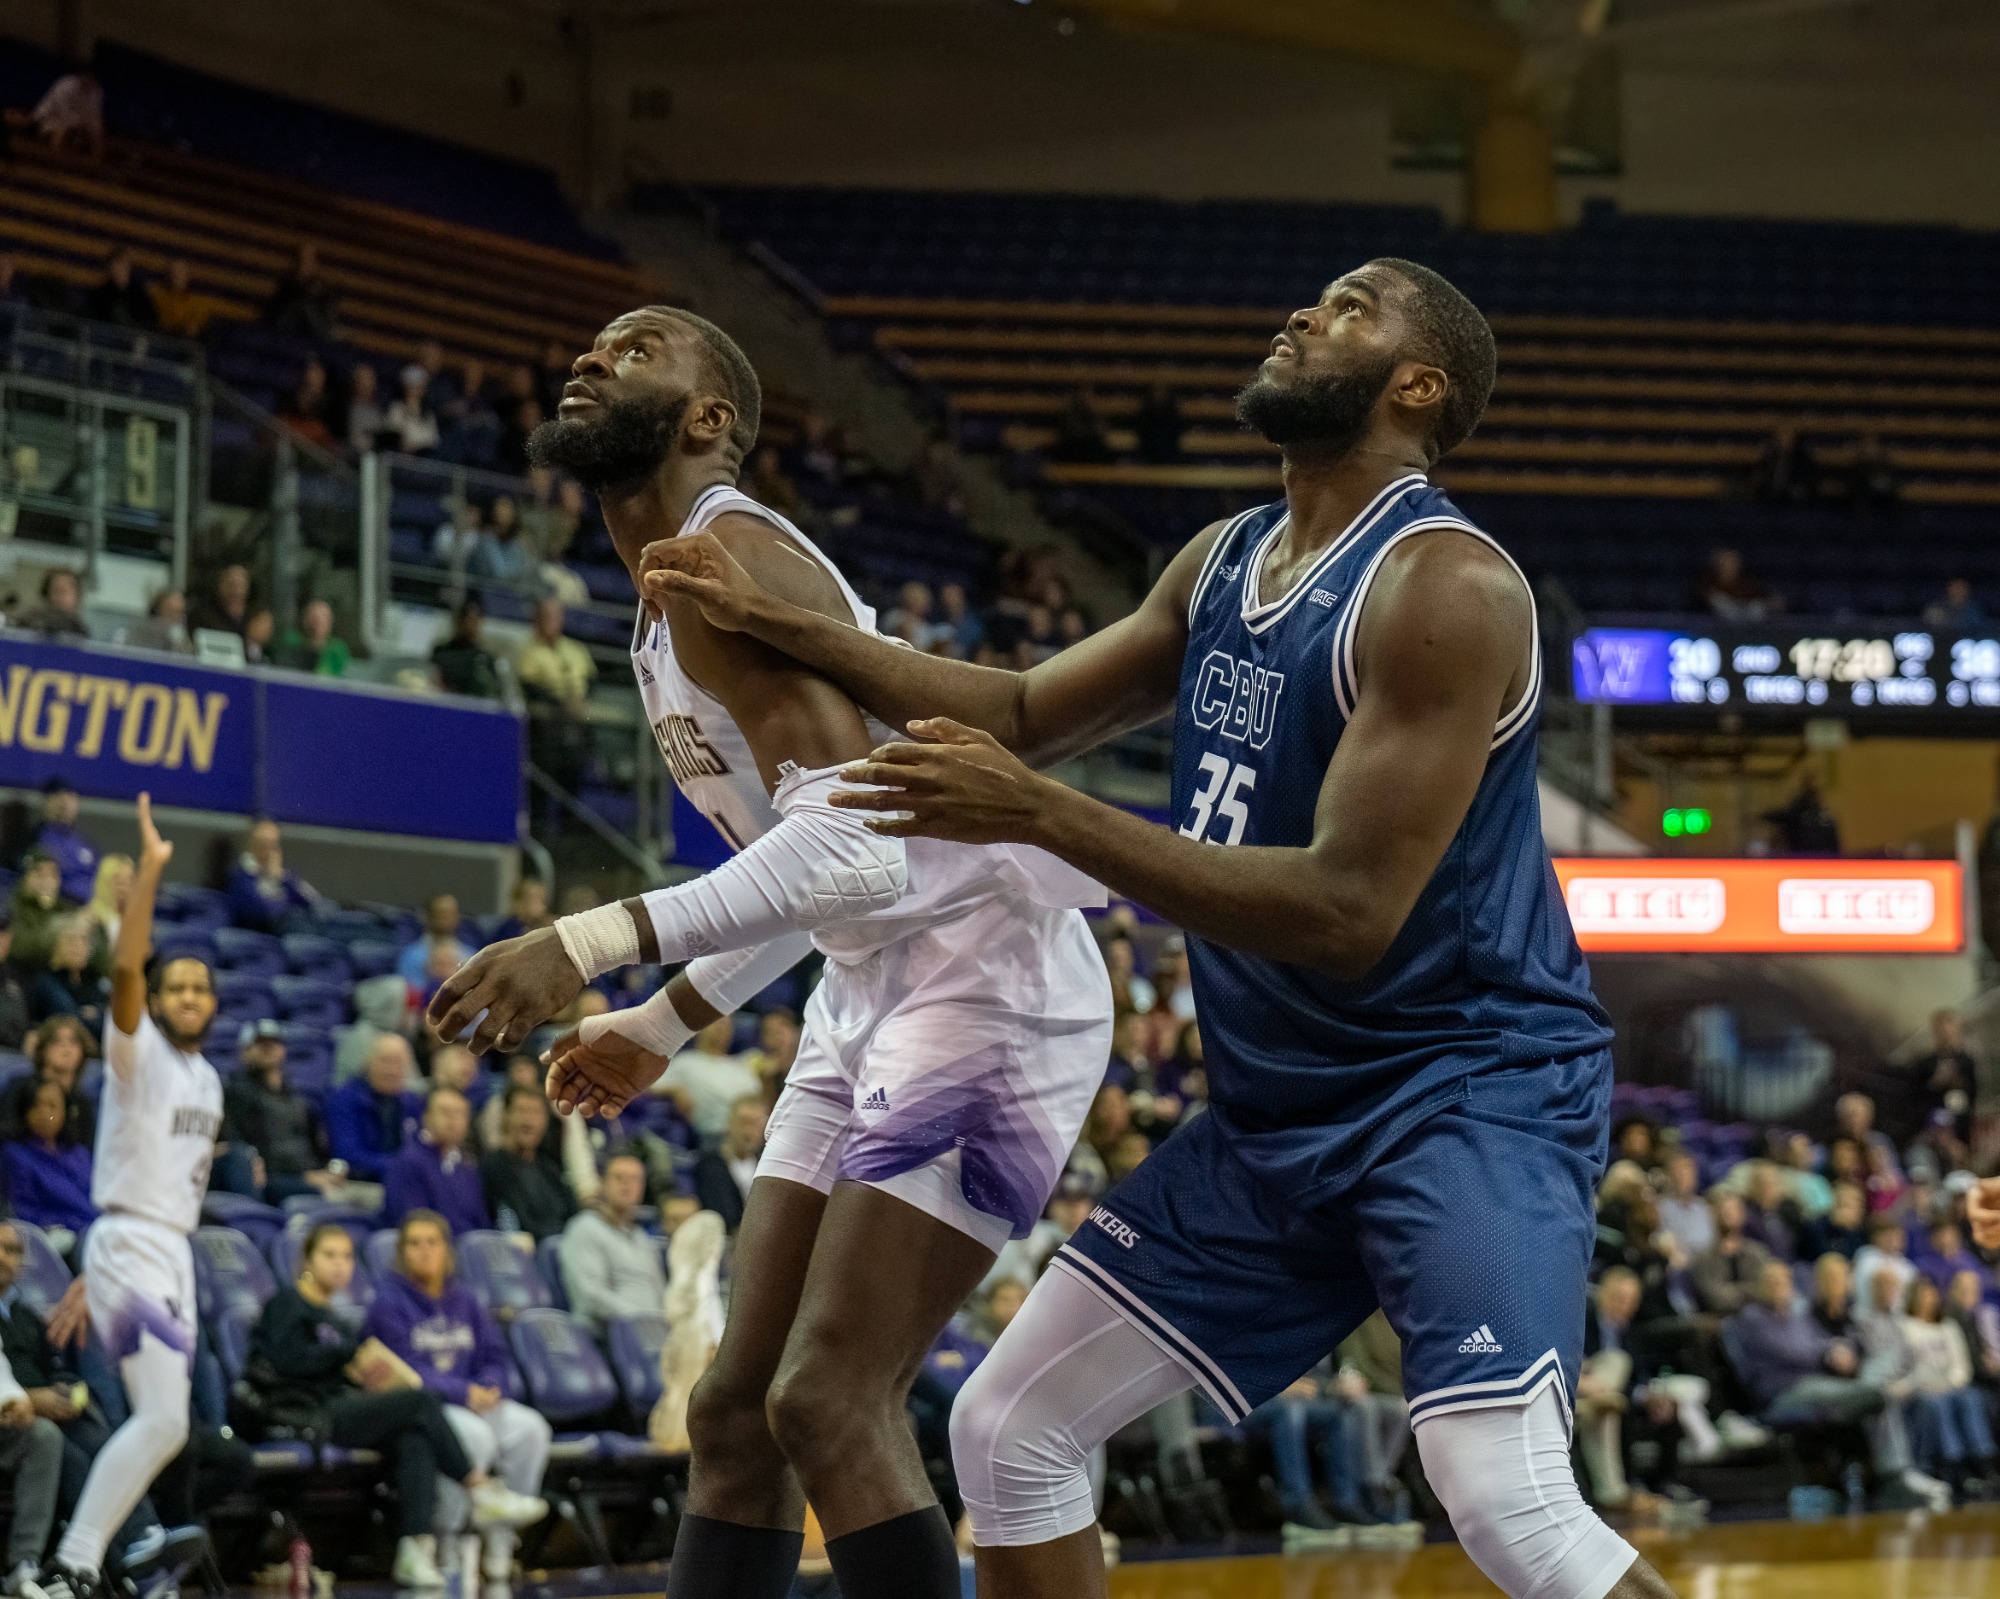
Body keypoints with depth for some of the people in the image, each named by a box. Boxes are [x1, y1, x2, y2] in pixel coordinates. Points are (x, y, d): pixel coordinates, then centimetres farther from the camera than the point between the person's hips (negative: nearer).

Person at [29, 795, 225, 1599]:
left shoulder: (206, 1078, 16)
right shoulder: (138, 1051, -6)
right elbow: (124, 967, -24)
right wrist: (150, 869, -30)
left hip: (174, 1253, 8)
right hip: (128, 1245, -8)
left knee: (157, 1423, 8)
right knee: (163, 1420, -17)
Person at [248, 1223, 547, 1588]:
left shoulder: (332, 1320, 28)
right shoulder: (288, 1303, 4)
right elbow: (286, 1359, -13)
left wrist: (368, 1375, -2)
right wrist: (349, 1358, -9)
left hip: (341, 1409, 8)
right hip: (307, 1417, -8)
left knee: (414, 1441, -22)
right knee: (421, 1400, -18)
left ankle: (416, 1549, -35)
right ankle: (481, 1492, -11)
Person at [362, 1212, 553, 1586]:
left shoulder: (462, 1299, 15)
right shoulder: (390, 1300, -3)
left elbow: (494, 1356, 13)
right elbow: (405, 1371, -12)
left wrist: (488, 1387, -10)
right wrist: (463, 1393, -21)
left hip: (473, 1400, 6)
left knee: (530, 1429, -20)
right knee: (475, 1435, -34)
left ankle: (499, 1540, -13)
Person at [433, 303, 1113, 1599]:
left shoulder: (728, 556, -16)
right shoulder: (668, 607, 15)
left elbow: (855, 849, -28)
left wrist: (598, 944, -29)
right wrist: (666, 1023, 26)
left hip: (986, 981, -10)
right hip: (869, 992, 10)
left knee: (832, 1401, -16)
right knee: (736, 1409, 8)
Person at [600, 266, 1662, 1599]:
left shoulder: (1443, 588, -19)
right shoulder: (1223, 563, 9)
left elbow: (1348, 914, -25)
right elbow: (1029, 712, 22)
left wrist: (1043, 818, -27)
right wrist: (773, 622, 15)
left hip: (1470, 1086, -9)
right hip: (1278, 1109, 9)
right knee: (1008, 1430, 7)